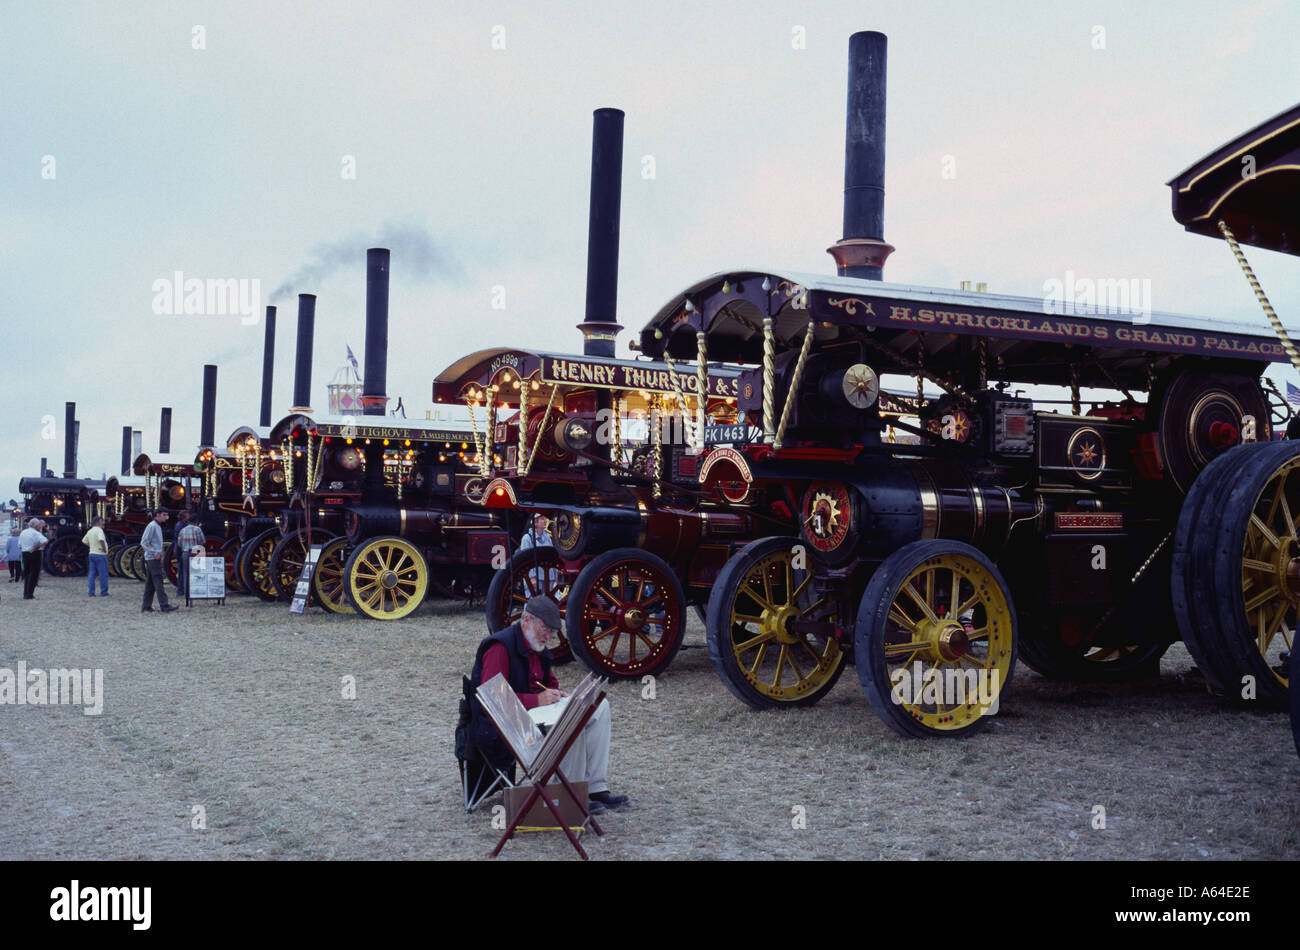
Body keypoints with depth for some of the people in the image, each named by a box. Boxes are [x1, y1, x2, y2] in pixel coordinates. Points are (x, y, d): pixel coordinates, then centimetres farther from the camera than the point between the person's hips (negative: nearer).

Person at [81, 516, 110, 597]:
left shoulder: (90, 531, 11)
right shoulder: (99, 530, -16)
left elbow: (84, 541, 23)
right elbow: (101, 540, -33)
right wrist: (104, 549, -20)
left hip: (92, 553, 8)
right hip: (100, 555, -8)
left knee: (92, 574, 9)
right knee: (103, 574, 0)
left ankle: (91, 592, 9)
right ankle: (104, 592, 4)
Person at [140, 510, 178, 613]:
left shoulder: (158, 526, 18)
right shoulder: (152, 526, -12)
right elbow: (144, 542, -17)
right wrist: (155, 553, -18)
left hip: (155, 558, 10)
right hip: (153, 558, -10)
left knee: (150, 583, 9)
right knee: (158, 581, -11)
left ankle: (146, 606, 11)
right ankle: (165, 606, -15)